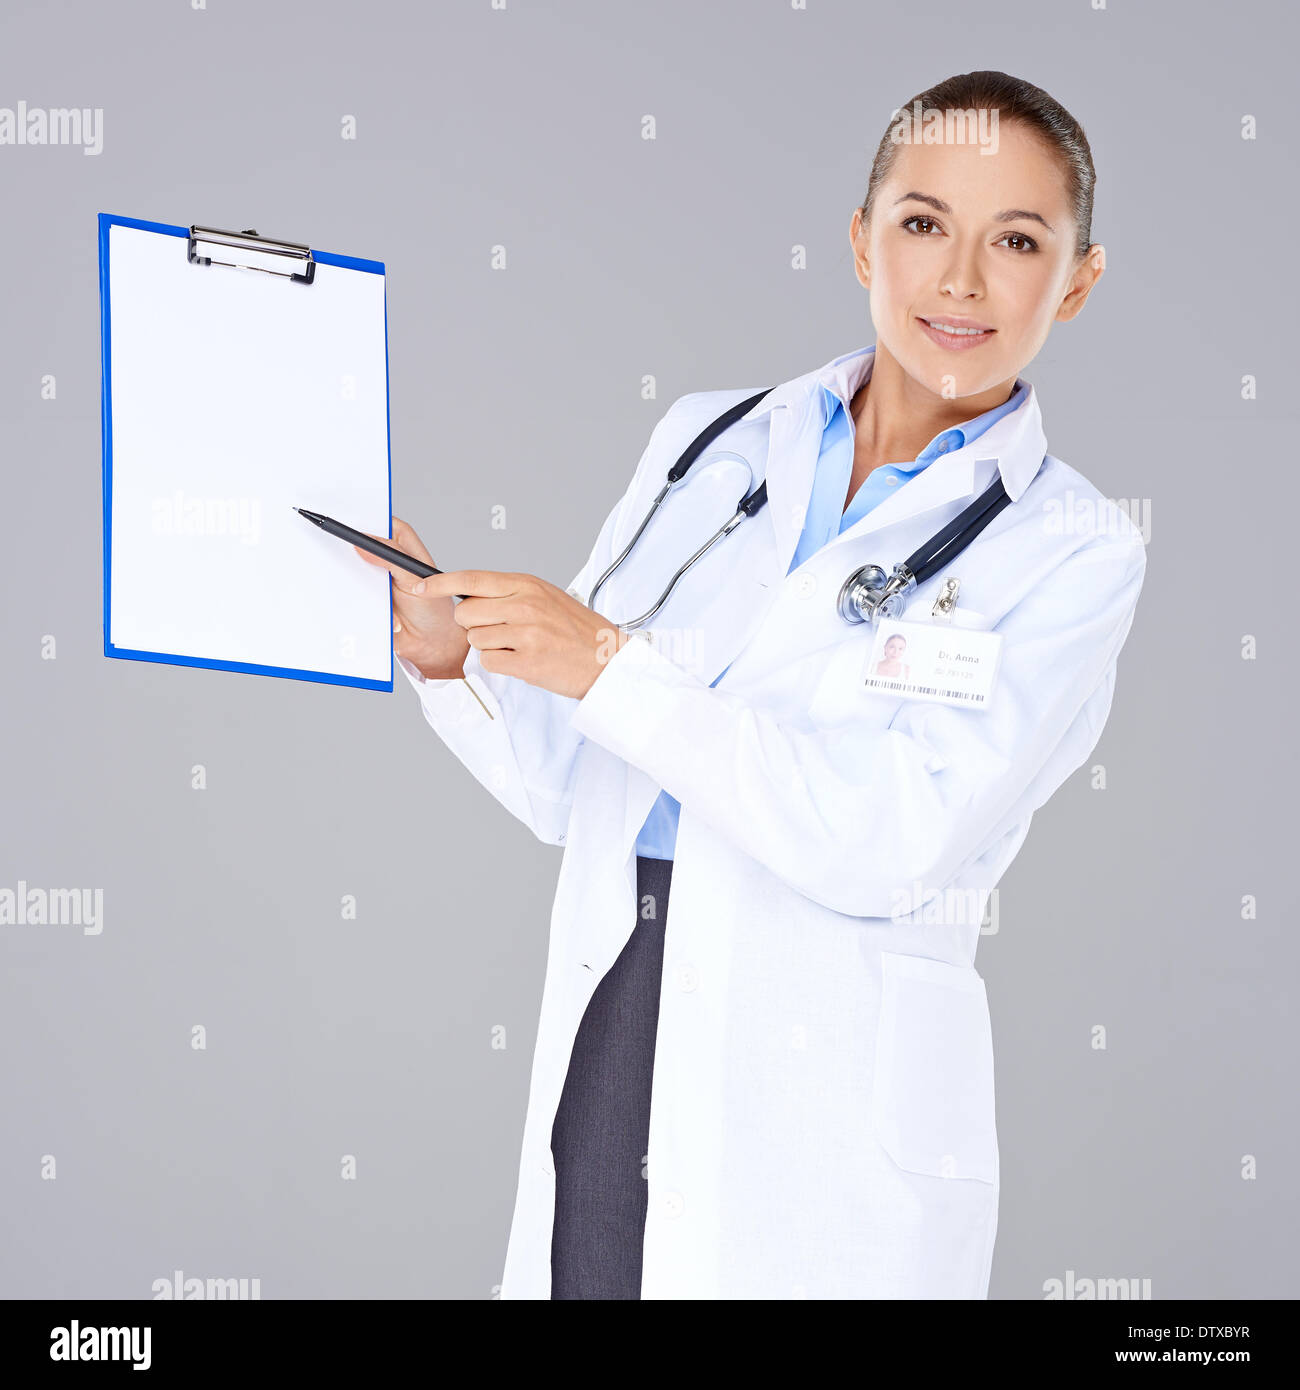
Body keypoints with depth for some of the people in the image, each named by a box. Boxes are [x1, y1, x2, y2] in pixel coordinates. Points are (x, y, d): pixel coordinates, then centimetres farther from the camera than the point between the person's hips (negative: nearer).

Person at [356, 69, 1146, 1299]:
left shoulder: (1072, 551, -3)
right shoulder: (705, 439, 9)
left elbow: (894, 839, -17)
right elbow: (564, 787, 12)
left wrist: (613, 668, -18)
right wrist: (451, 657, -6)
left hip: (828, 1111, -3)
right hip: (602, 1048, 4)